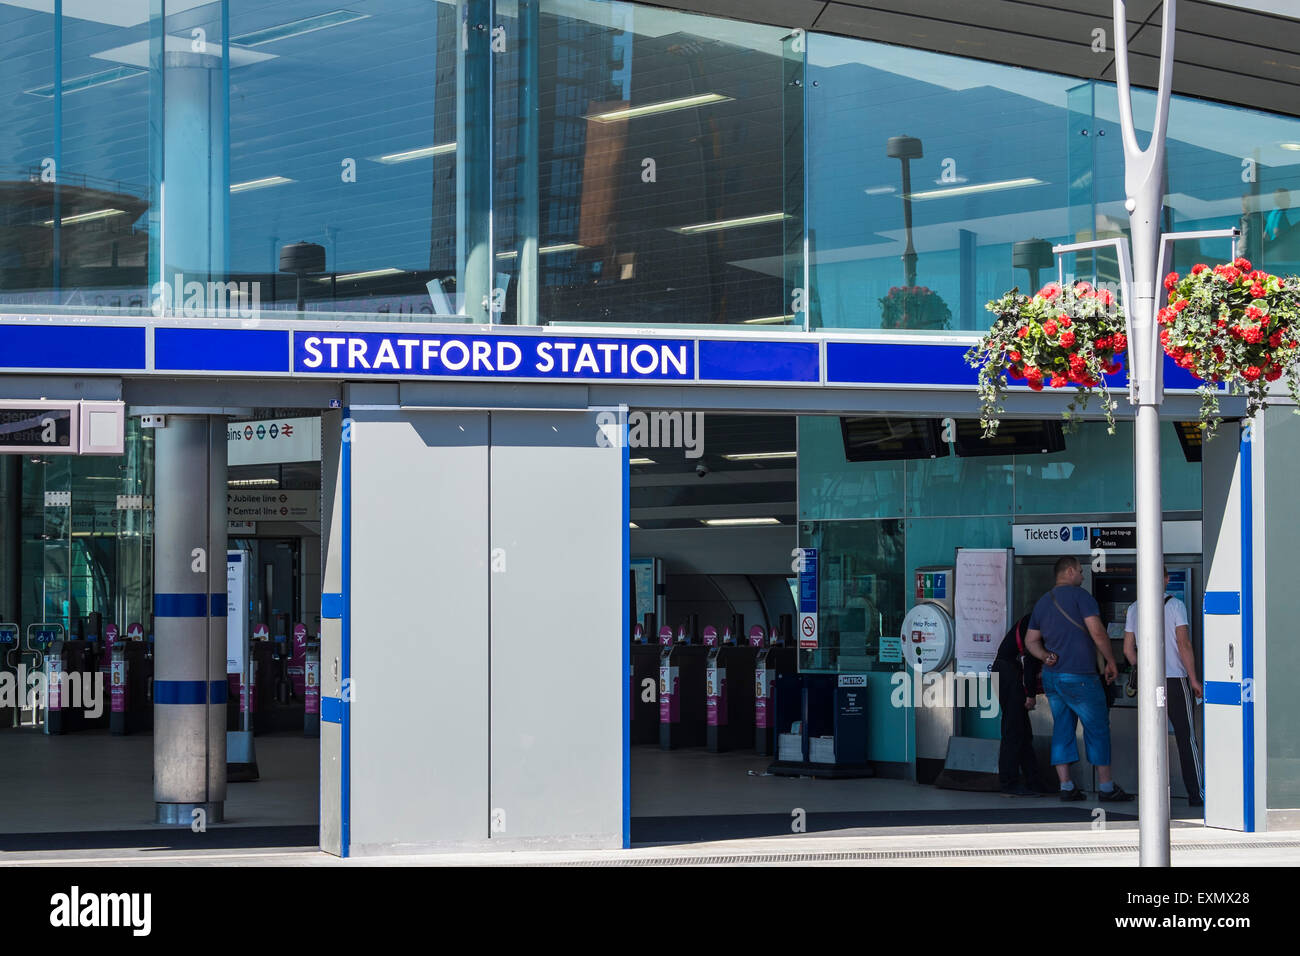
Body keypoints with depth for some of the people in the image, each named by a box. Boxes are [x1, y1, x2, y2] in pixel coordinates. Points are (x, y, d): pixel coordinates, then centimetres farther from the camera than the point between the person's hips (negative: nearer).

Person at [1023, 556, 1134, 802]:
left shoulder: (1043, 602, 15)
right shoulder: (1079, 596, -9)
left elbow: (1030, 641, 18)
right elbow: (1097, 633, -15)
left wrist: (1046, 657, 4)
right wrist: (1111, 661, -5)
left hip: (1051, 677, 7)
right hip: (1079, 676, -7)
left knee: (1062, 729, 9)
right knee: (1097, 728, 1)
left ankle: (1066, 786, 6)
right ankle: (1107, 788, 2)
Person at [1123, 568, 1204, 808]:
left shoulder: (1134, 609, 7)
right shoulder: (1175, 605, -6)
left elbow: (1128, 649, 10)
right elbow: (1184, 645, -10)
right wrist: (1193, 679, -5)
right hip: (1174, 678, -4)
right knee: (1186, 737, 0)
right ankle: (1196, 794, -2)